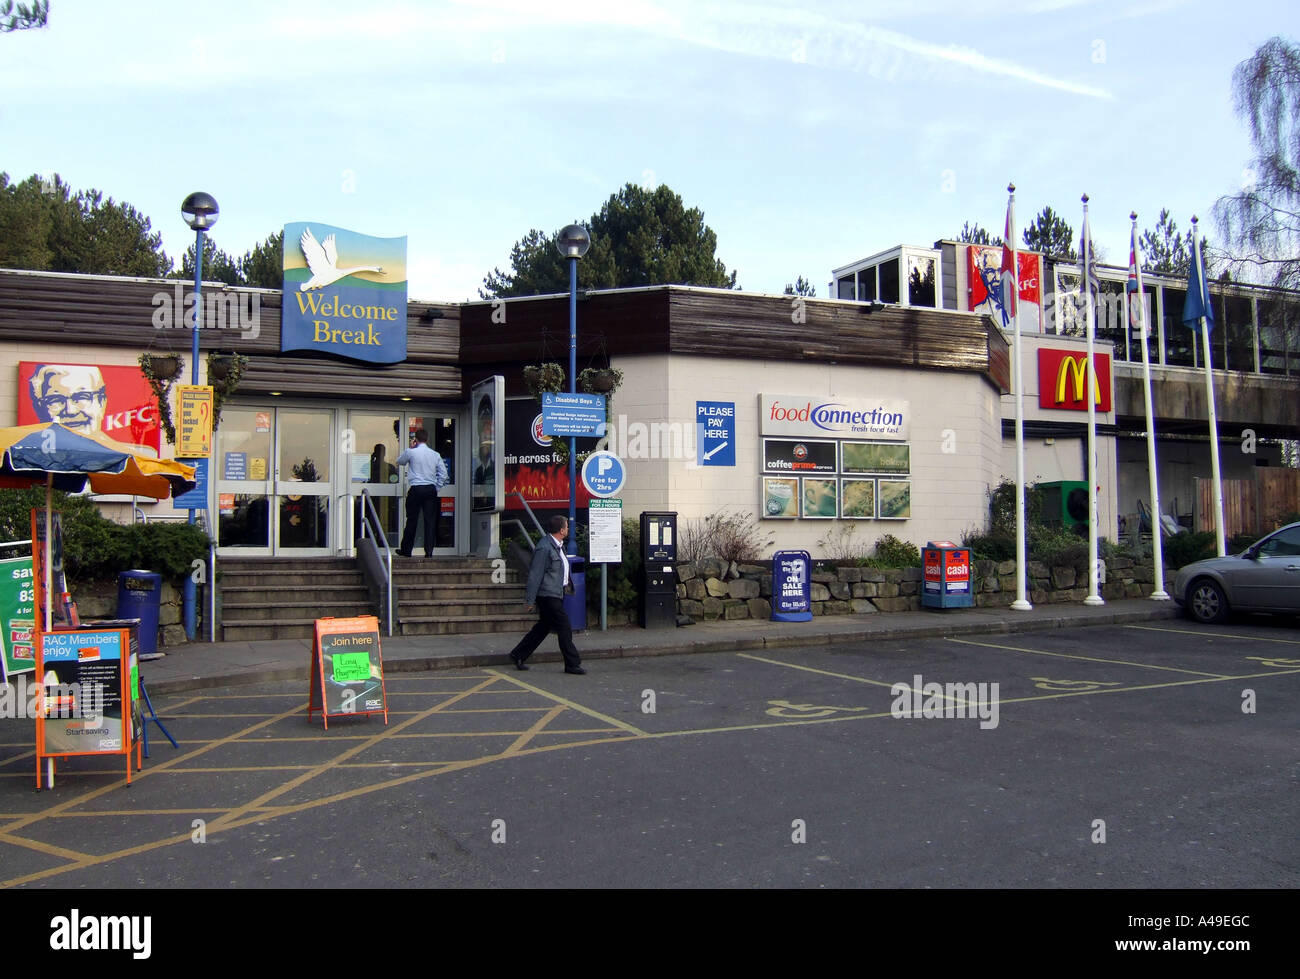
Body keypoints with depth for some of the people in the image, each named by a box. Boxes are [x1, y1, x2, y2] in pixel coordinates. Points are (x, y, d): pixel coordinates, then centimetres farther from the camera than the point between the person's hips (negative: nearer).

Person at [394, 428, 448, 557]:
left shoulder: (411, 452, -3)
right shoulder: (435, 455, 5)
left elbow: (399, 461, 17)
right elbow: (443, 474, 4)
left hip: (416, 489, -2)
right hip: (431, 490, 2)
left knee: (411, 520, 7)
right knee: (430, 520, 2)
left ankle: (406, 550, 15)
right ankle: (429, 551, 1)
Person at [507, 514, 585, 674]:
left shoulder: (558, 545, 13)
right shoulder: (544, 547, -18)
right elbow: (535, 574, -18)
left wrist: (567, 583, 19)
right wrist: (530, 600, -18)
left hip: (556, 595, 10)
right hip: (548, 595, -10)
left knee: (543, 627, 15)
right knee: (564, 627, -5)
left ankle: (518, 655, 25)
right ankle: (572, 664, 3)